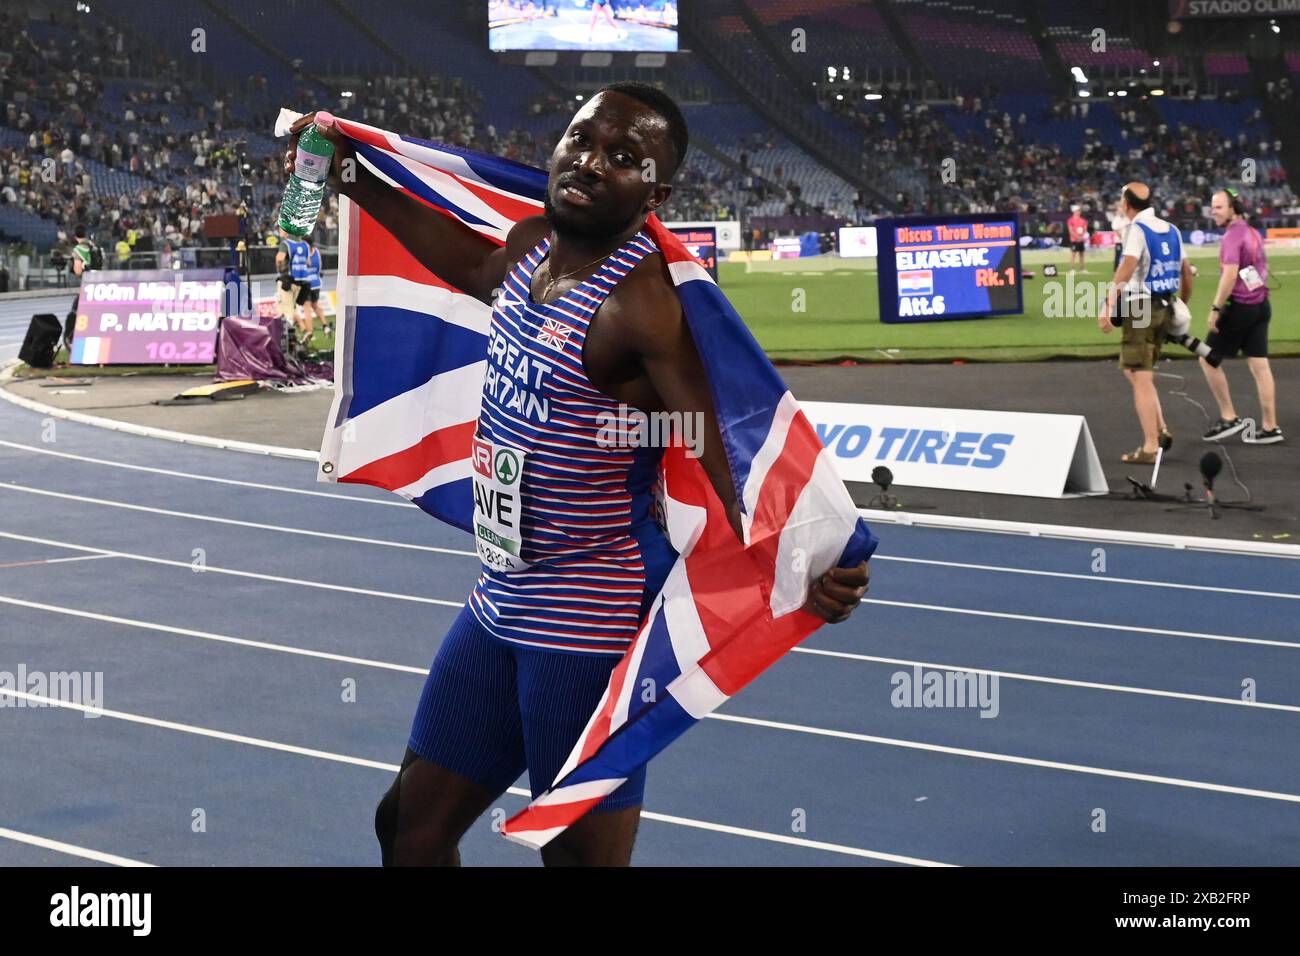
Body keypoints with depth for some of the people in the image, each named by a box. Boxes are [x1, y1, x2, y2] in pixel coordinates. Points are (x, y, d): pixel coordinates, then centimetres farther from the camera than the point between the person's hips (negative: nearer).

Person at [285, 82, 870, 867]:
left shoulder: (645, 302, -22)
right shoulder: (531, 243, 3)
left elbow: (727, 449, -30)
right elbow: (477, 266, 28)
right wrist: (354, 183, 33)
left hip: (590, 626, -9)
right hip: (499, 605, 9)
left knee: (580, 852, 1)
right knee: (412, 827, 19)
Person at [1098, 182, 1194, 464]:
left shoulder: (1137, 229, -12)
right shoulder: (1170, 230, 11)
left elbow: (1127, 266, -25)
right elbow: (1186, 272, 14)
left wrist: (1108, 306, -29)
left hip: (1140, 308, -8)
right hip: (1165, 308, 8)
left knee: (1141, 378, -3)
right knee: (1135, 371, 21)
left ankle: (1150, 448, -4)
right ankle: (1160, 431, 15)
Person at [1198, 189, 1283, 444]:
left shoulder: (1233, 236, -14)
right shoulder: (1252, 233, 13)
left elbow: (1230, 275, -23)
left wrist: (1216, 309, -21)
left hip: (1240, 307, -9)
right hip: (1260, 305, 9)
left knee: (1208, 360, 2)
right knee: (1259, 366, 7)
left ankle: (1229, 418, 4)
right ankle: (1269, 427, 6)